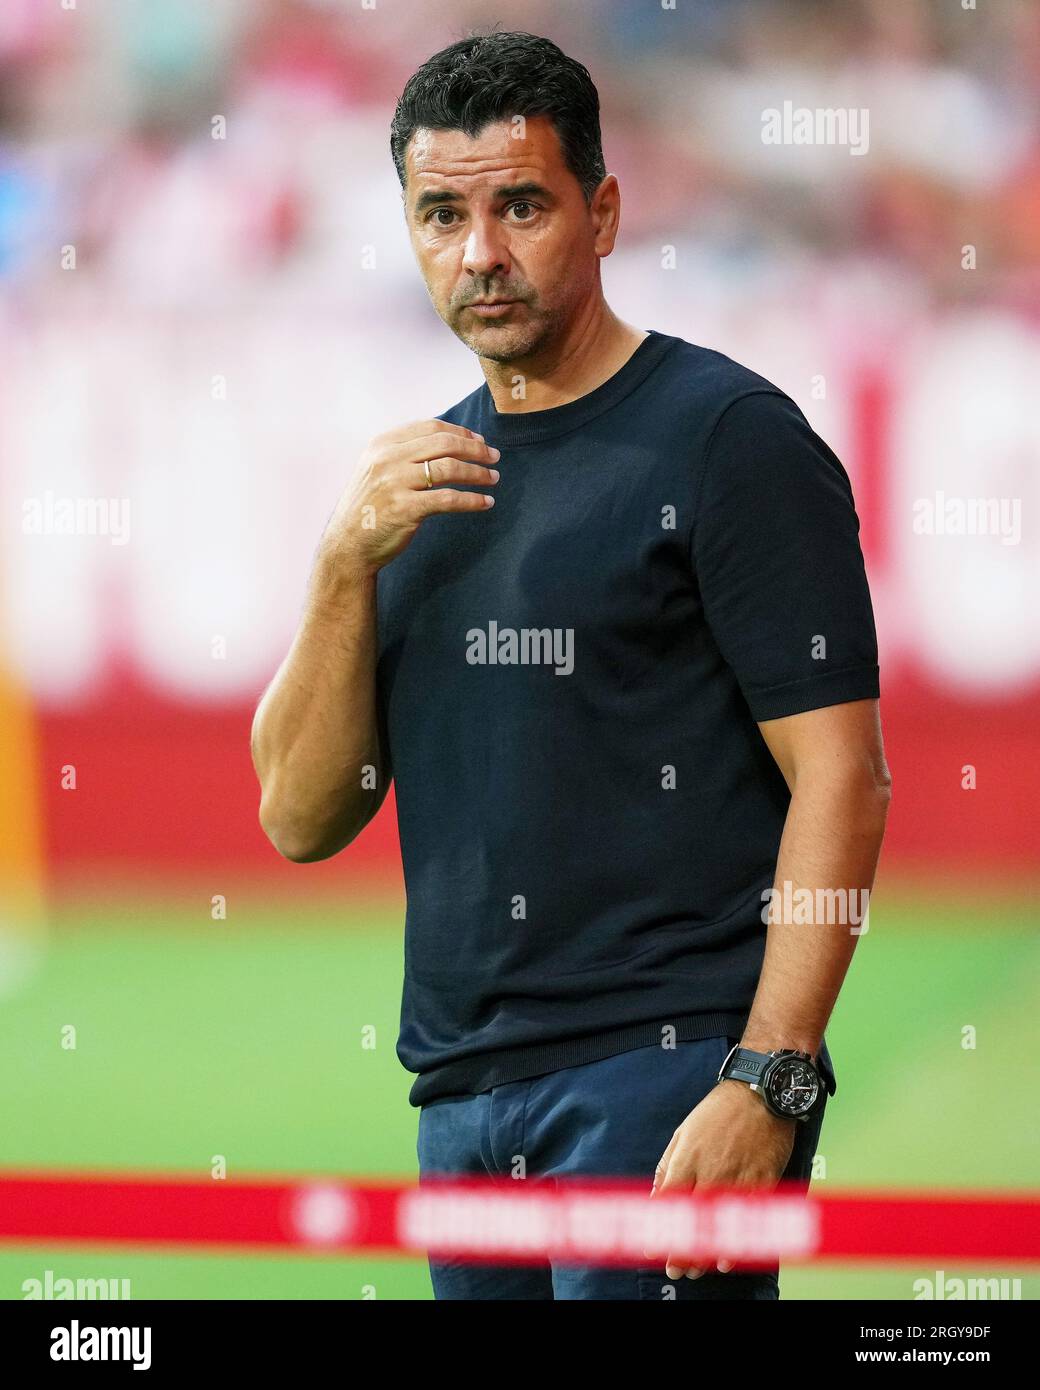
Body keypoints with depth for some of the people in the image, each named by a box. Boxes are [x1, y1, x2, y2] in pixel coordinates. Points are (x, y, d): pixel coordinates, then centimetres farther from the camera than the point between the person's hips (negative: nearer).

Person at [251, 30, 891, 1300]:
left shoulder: (728, 439, -4)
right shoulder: (424, 473, 16)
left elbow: (838, 783, -11)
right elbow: (302, 817, 10)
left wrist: (765, 1086, -20)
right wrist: (349, 563, -5)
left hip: (666, 1063, -7)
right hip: (464, 1089, 7)